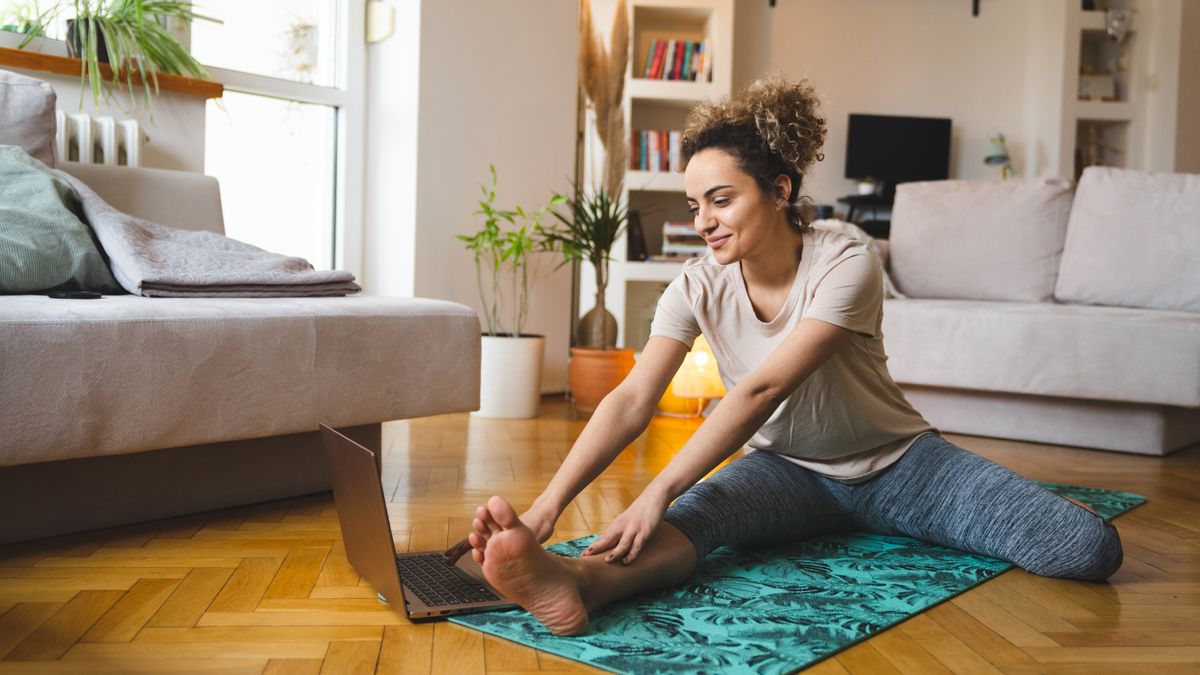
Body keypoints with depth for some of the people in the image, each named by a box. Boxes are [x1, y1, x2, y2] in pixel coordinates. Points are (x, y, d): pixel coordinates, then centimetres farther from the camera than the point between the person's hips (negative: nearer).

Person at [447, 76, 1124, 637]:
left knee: (1088, 548, -19)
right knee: (697, 510, -35)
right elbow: (632, 401, -23)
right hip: (788, 469, 2)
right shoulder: (700, 286, -11)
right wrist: (547, 505, -37)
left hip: (894, 462, -1)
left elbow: (763, 389, -34)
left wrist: (659, 492, -43)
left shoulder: (846, 265, -23)